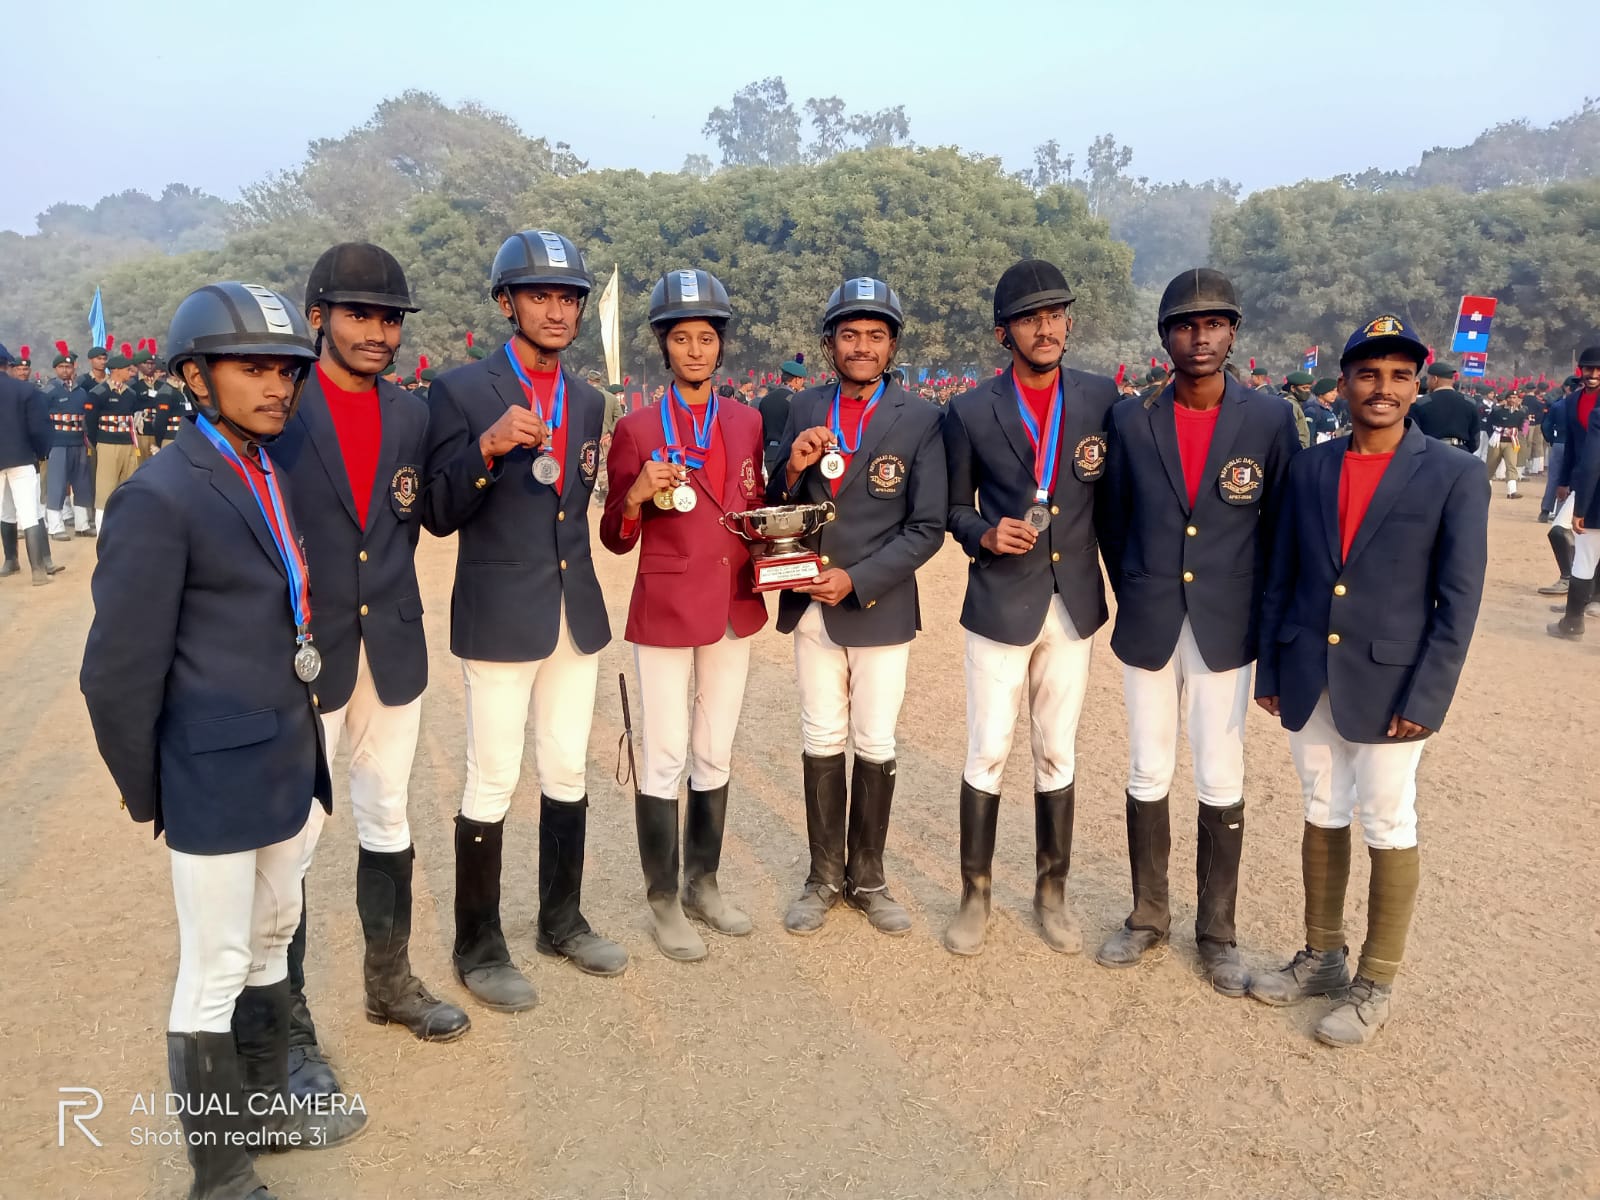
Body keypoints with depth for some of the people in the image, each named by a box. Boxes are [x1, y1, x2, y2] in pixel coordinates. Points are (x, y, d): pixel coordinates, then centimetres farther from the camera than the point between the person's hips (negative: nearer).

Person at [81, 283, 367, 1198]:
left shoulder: (280, 477, 7)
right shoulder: (160, 498, -15)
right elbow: (118, 674, -13)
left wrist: (308, 750, 9)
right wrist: (149, 796, -4)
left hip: (293, 766, 7)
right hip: (218, 780, -7)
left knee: (270, 948, 22)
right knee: (215, 977, 7)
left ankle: (267, 1110, 41)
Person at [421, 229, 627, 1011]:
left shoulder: (588, 402, 11)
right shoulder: (460, 389, -7)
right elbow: (438, 514, -11)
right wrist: (487, 449, -26)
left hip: (577, 614, 6)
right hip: (499, 618, -5)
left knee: (567, 774, 14)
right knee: (492, 783, 3)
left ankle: (561, 922, 31)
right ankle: (478, 949, 19)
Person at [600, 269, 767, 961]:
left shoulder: (747, 423, 7)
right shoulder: (636, 429, -4)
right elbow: (616, 540, -3)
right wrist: (637, 494, -22)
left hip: (734, 608, 4)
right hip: (665, 611, -4)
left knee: (715, 754, 13)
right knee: (665, 758, 1)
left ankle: (703, 885, 29)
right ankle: (663, 903, 16)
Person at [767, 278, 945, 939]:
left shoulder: (920, 419, -6)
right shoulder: (801, 410, 2)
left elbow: (927, 527, -9)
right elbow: (775, 511, 5)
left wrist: (857, 580, -18)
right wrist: (791, 470, -16)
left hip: (881, 606, -2)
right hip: (810, 604, 3)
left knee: (875, 746, 9)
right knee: (821, 742, 13)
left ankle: (867, 877, 26)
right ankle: (824, 876, 27)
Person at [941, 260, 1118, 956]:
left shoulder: (1102, 398, 0)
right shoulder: (970, 412, -4)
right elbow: (954, 508, 5)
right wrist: (985, 534, -15)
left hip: (1074, 604, 2)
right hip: (1000, 605, -2)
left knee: (1058, 754, 13)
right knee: (986, 754, 4)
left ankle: (1052, 892, 28)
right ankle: (975, 896, 21)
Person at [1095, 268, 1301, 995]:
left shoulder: (1270, 419, -3)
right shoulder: (1131, 419, -1)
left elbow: (1283, 525, 3)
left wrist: (1266, 618, 3)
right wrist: (1135, 600, 9)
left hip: (1226, 633, -1)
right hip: (1147, 630, 1)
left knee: (1222, 785, 7)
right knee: (1147, 778, 10)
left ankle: (1216, 933, 23)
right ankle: (1147, 917, 27)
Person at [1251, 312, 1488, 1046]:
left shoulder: (1455, 474, -6)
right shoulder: (1308, 468, 5)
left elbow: (1459, 599, -8)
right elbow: (1281, 578, 8)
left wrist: (1427, 698, -13)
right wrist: (1268, 669, 6)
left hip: (1390, 684, -4)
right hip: (1309, 679, 4)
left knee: (1388, 829, 6)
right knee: (1323, 816, 15)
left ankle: (1375, 985, 21)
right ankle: (1322, 957, 31)